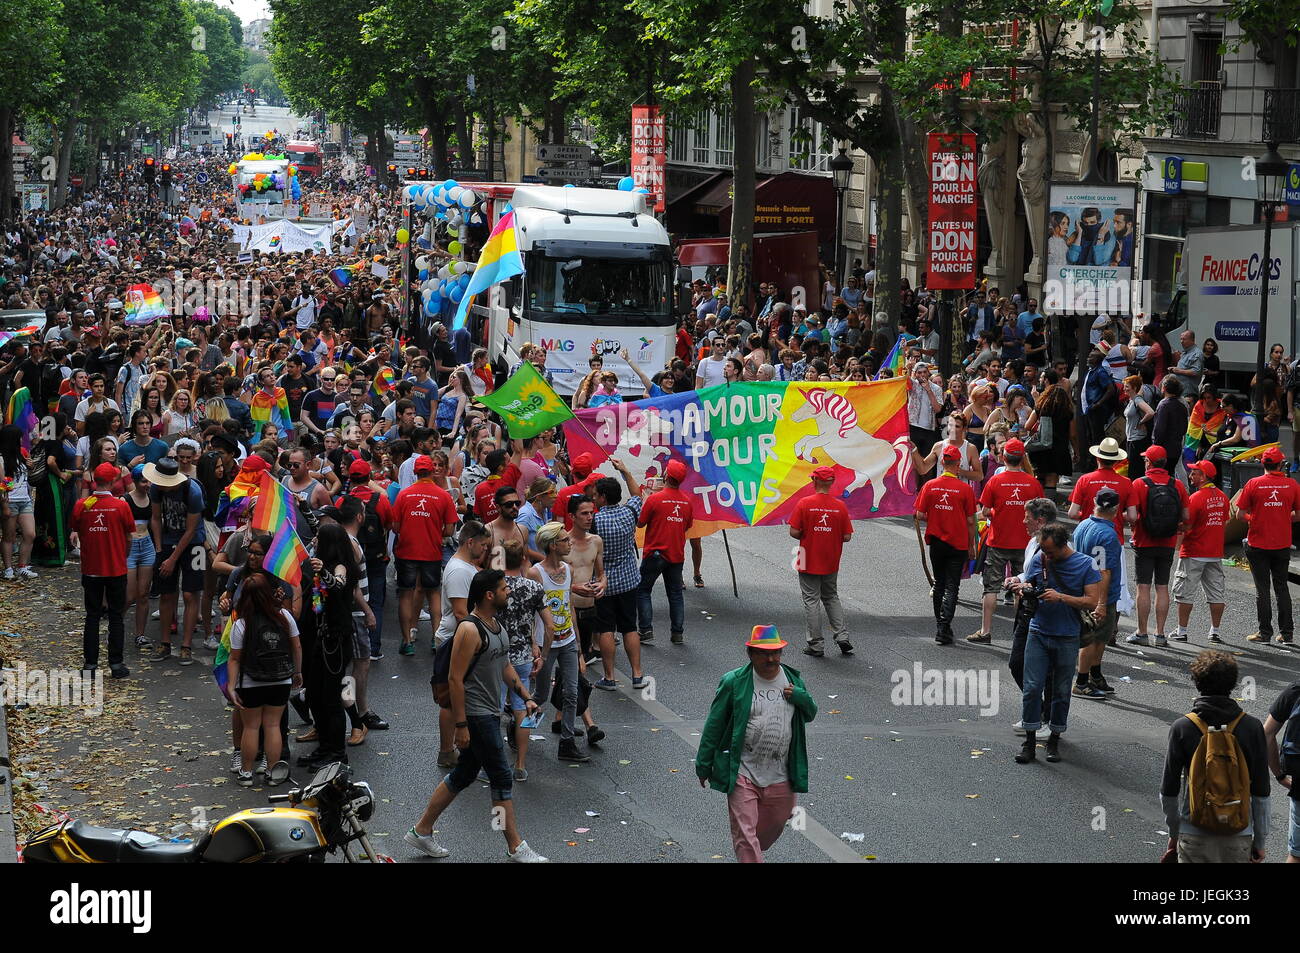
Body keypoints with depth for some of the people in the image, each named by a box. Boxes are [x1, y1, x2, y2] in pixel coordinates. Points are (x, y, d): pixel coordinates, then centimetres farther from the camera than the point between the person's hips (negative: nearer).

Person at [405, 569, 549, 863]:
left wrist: (526, 696, 13)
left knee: (464, 775, 16)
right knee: (502, 780, -3)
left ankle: (421, 831, 25)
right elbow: (455, 679, -20)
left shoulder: (497, 625, 10)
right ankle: (515, 848, 6)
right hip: (476, 717, -10)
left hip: (490, 714, 10)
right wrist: (460, 726, -21)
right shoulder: (470, 630, -20)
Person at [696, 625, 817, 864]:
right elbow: (714, 725, -2)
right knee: (745, 833, -6)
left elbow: (810, 715, 17)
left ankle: (751, 854, 46)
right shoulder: (733, 682, -7)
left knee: (773, 826, 18)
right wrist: (703, 766, 0)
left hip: (781, 776, 4)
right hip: (743, 774, -4)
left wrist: (799, 697, -7)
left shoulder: (793, 679, 5)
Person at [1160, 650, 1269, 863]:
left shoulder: (1182, 728, -6)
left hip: (1194, 836, -1)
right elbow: (1261, 791, 0)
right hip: (1239, 837, 1)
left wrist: (1174, 833, 14)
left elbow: (1168, 791, -1)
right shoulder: (1251, 727, -4)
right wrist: (1259, 841, 10)